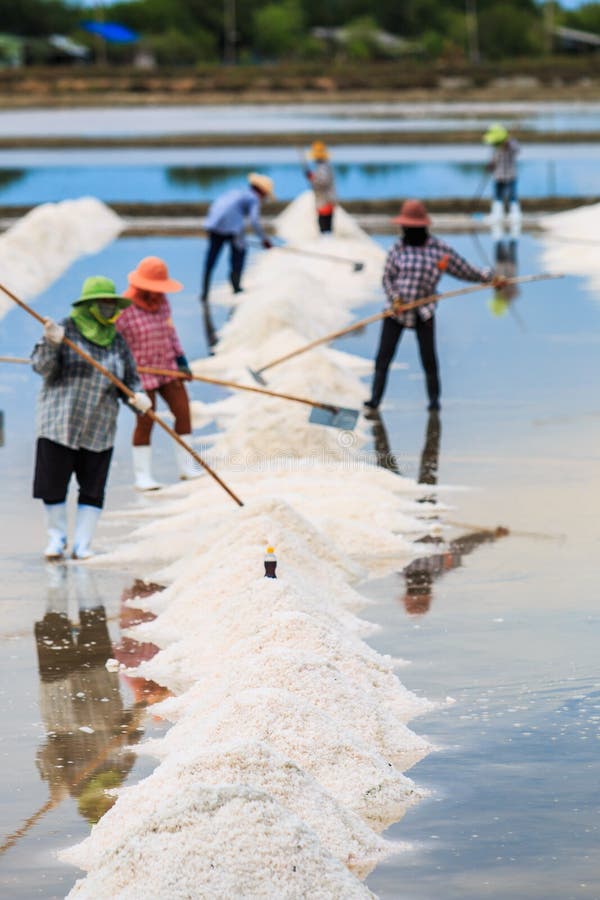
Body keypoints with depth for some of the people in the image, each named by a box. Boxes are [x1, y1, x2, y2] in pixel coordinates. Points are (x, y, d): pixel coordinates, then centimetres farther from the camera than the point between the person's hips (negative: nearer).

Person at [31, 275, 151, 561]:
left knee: (93, 489, 1)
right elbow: (42, 367, -9)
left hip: (100, 429, 3)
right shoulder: (66, 329, -3)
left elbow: (131, 378, 12)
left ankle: (82, 544, 9)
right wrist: (51, 343, -28)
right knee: (53, 484, -1)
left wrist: (138, 397, -9)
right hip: (60, 423, -3)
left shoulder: (116, 341, 9)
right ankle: (57, 537, 17)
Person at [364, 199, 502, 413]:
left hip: (424, 312, -1)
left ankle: (434, 399, 13)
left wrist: (488, 277, 2)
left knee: (428, 357, -2)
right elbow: (387, 277, 2)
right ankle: (375, 398, -2)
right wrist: (395, 298, -14)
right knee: (384, 355, -4)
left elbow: (465, 271, 7)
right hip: (396, 310, 1)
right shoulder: (398, 249, 1)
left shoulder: (440, 250, -2)